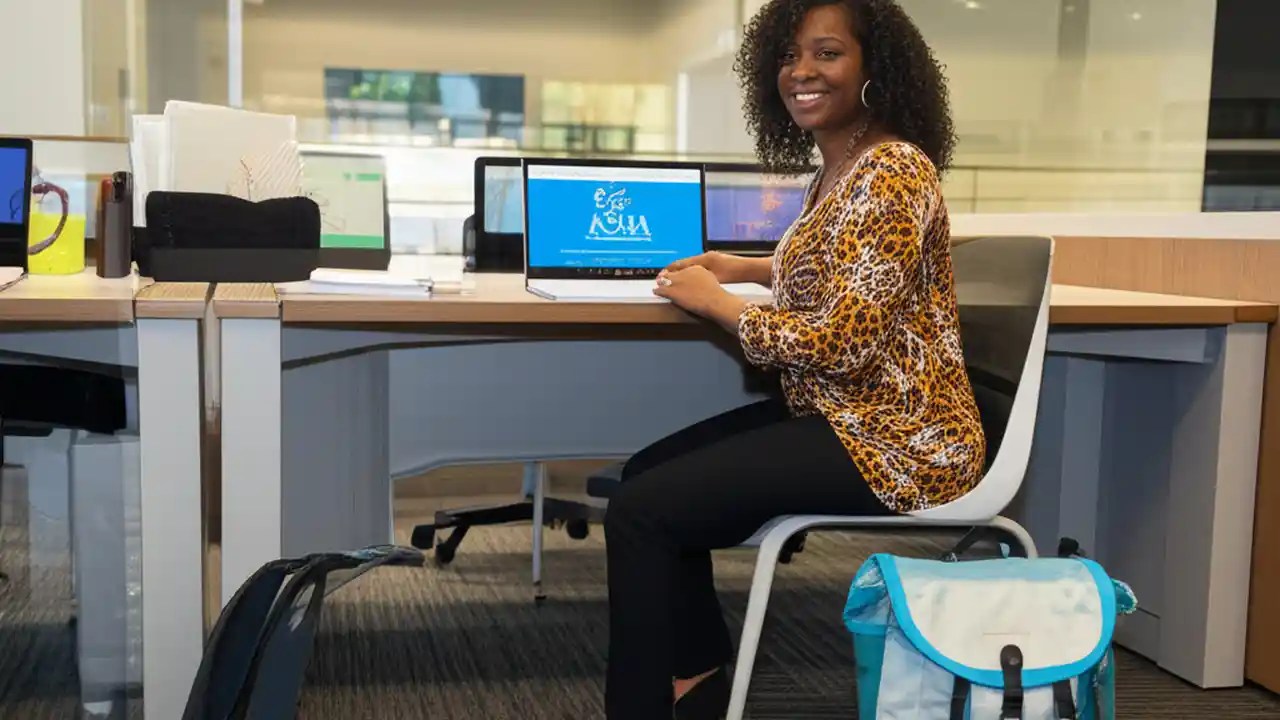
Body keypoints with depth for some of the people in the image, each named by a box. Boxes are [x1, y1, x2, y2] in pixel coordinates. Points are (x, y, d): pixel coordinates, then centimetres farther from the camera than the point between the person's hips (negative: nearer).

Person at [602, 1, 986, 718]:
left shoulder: (891, 172, -19)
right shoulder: (838, 169, 11)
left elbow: (843, 342, -26)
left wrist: (718, 303, -14)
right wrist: (742, 266, 18)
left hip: (893, 439, -10)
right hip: (842, 414, 10)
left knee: (641, 511, -14)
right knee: (648, 472, 10)